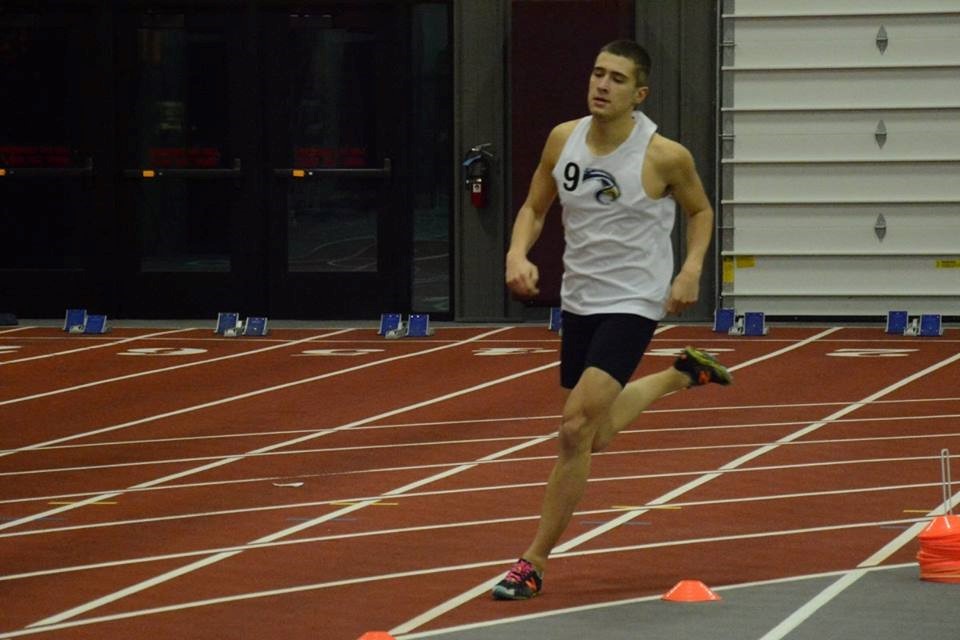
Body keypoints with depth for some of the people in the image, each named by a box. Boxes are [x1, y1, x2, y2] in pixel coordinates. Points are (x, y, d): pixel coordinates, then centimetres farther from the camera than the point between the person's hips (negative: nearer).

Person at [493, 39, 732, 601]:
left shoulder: (664, 157, -14)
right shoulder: (563, 139, -3)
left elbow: (701, 211, 4)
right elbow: (534, 208, 9)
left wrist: (691, 270, -10)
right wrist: (518, 255, -10)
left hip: (633, 304, -6)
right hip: (578, 301, 6)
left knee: (576, 427, -19)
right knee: (597, 436, 20)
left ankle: (534, 564, -9)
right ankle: (684, 373, 48)